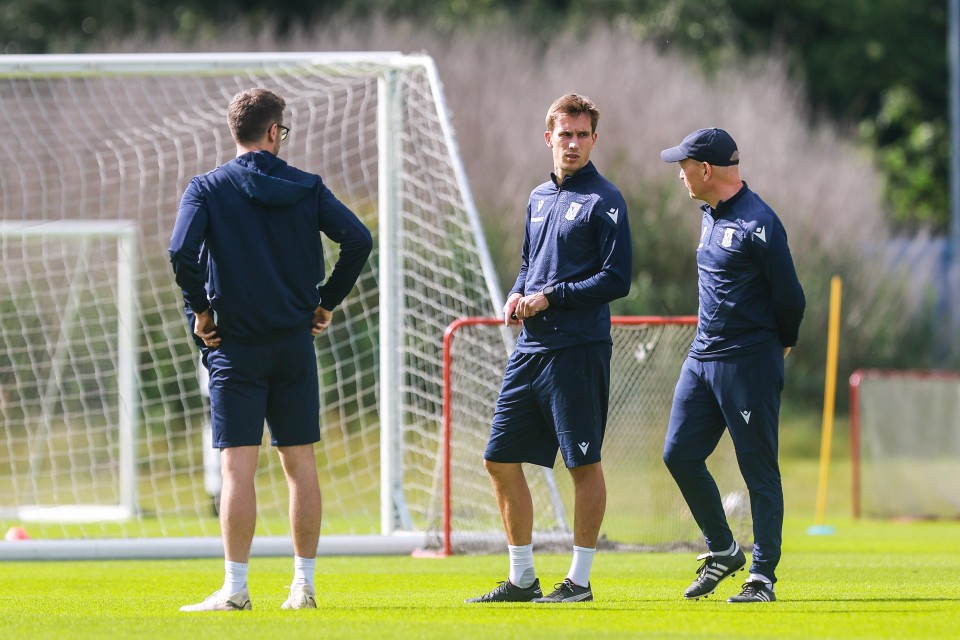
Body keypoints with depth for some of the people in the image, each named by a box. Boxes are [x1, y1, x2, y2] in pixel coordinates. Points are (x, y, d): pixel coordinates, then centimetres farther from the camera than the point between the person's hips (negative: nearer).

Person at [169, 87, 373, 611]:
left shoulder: (208, 188, -3)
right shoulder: (307, 188, 4)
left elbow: (183, 253, -17)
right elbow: (358, 240, -5)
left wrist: (200, 311, -5)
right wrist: (327, 301, 5)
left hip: (234, 346, -3)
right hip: (295, 343, 3)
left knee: (238, 465, -5)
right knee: (300, 461, 9)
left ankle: (235, 588, -9)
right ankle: (303, 585, 11)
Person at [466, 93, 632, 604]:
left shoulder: (603, 200, -6)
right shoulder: (539, 198, 16)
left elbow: (616, 279, -11)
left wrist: (551, 297, -13)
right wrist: (517, 295, 6)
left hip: (579, 350, -8)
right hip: (530, 348, 8)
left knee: (584, 464, -2)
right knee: (500, 460, 7)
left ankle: (579, 579, 5)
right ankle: (522, 578, 16)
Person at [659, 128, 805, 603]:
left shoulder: (757, 224, -16)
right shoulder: (711, 215, 13)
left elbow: (790, 298, -12)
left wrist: (779, 346, 4)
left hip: (750, 363, -9)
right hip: (703, 358, 9)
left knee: (759, 470, -3)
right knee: (679, 454, 8)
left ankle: (763, 576, 2)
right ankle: (721, 551, 22)